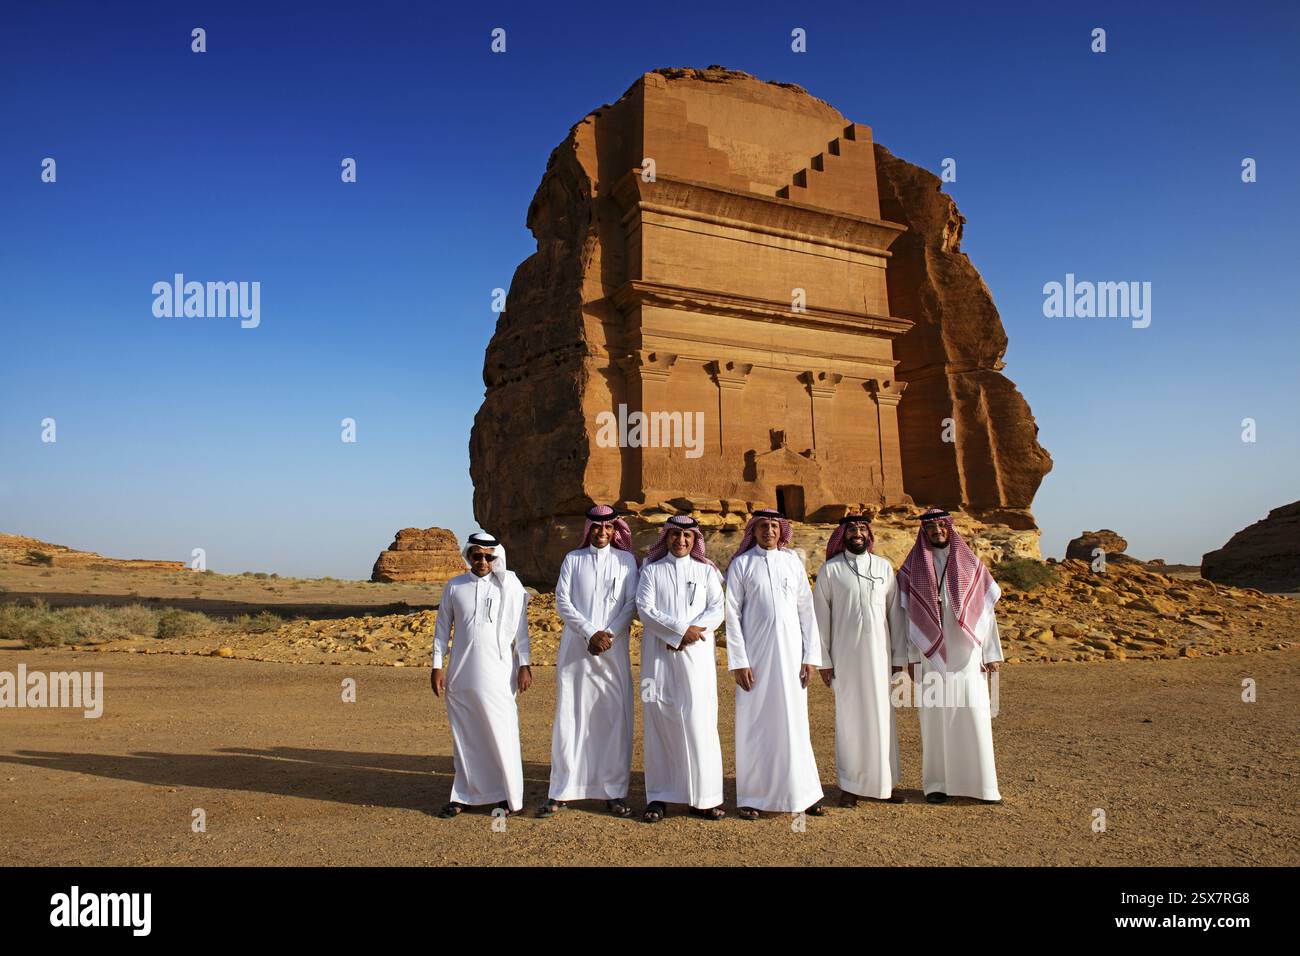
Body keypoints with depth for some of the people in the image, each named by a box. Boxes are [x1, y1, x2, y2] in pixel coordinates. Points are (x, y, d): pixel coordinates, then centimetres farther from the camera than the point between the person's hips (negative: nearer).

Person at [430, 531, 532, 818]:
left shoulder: (510, 585, 0)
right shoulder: (454, 586, 6)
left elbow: (520, 628, 2)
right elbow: (442, 627, 10)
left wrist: (524, 665, -1)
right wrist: (437, 666, 6)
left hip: (497, 674, -2)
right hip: (461, 674, 3)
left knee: (501, 735, -2)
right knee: (463, 736, 10)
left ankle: (509, 796, 9)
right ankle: (464, 794, 22)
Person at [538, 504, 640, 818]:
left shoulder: (626, 560, 9)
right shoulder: (573, 559, 9)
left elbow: (632, 603, 2)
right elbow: (562, 601, 1)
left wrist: (609, 634, -11)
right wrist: (590, 633, -10)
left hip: (614, 649, 0)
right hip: (575, 649, 0)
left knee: (615, 718, -1)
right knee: (570, 718, 1)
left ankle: (614, 792, 5)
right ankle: (561, 792, 6)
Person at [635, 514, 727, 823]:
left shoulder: (706, 571, 13)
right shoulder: (651, 571, 10)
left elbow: (718, 609, 3)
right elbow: (645, 608, -3)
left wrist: (694, 631, -13)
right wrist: (681, 630, -12)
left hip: (696, 656, 0)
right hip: (659, 656, 0)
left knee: (699, 722, -4)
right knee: (659, 723, 0)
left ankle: (703, 798, 2)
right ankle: (658, 797, 5)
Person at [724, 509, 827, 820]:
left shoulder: (793, 561, 7)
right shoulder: (741, 564, 1)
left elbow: (806, 610, 7)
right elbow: (732, 614, -2)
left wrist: (811, 656, 2)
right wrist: (738, 662, -8)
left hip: (790, 654, 2)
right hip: (755, 654, -2)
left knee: (794, 722, 6)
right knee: (754, 723, 3)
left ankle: (803, 793, 16)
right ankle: (751, 797, 12)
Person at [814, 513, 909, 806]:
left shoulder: (884, 567, 7)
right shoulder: (830, 570, -1)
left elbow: (895, 613, 9)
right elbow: (821, 615, -1)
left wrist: (899, 657, 6)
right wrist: (823, 660, -4)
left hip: (879, 653, 3)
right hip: (845, 654, -2)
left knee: (881, 716, 6)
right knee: (849, 716, 2)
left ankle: (881, 782, 18)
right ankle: (850, 785, 12)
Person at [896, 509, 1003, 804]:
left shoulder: (971, 564, 6)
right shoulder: (913, 568, 4)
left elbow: (986, 609, 6)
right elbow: (909, 614, 4)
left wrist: (992, 653, 2)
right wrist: (911, 656, -1)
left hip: (967, 655, 1)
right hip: (932, 656, 0)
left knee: (974, 716, -1)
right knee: (935, 718, 2)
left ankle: (982, 783, 9)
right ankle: (936, 783, 10)